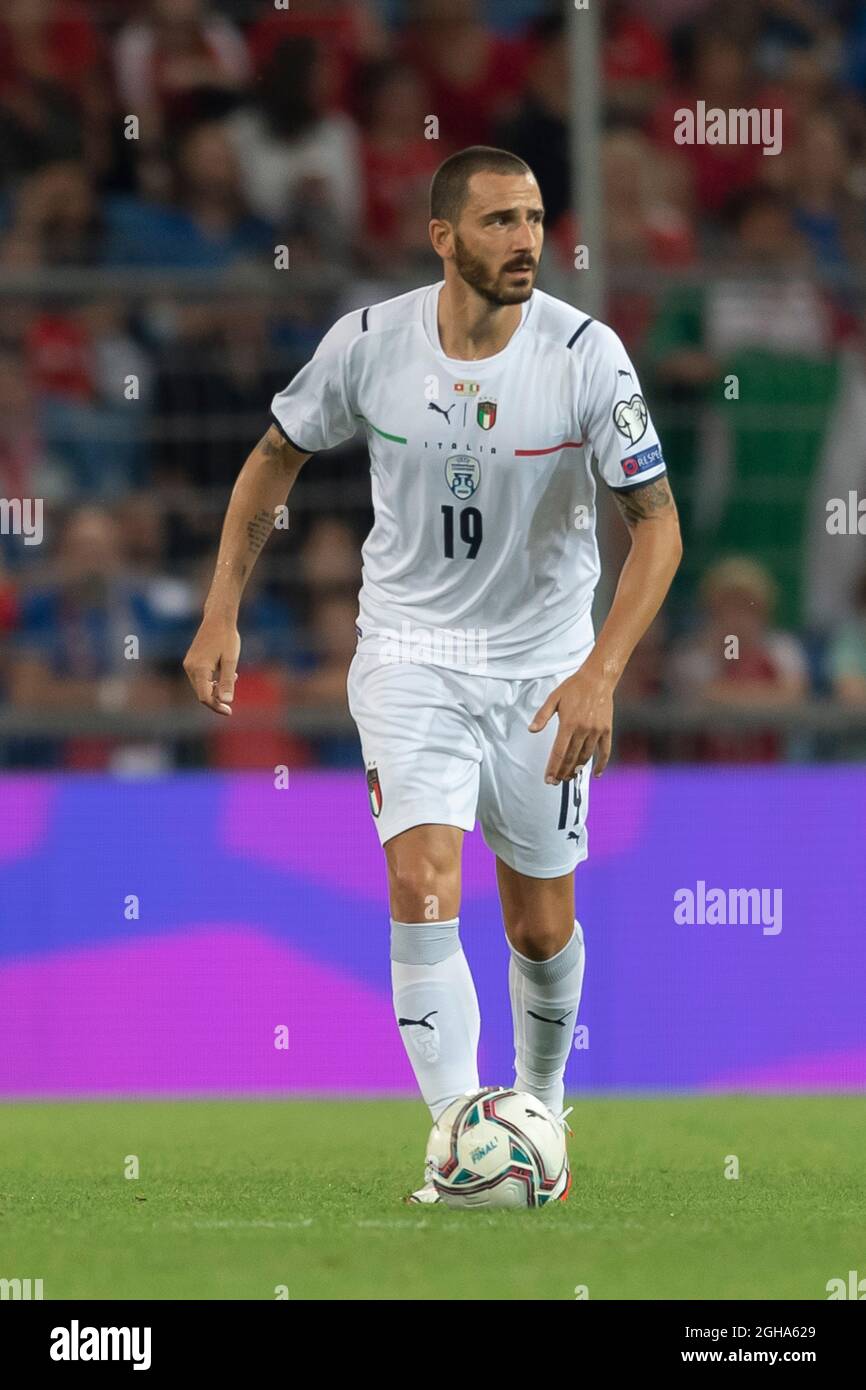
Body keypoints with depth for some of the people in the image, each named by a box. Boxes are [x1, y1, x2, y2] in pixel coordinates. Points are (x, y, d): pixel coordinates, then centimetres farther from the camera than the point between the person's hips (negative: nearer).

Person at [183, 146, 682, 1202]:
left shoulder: (586, 354, -16)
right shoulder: (369, 344, -12)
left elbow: (657, 522, -14)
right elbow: (276, 459, 6)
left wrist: (599, 675, -25)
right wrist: (222, 615, 2)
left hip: (544, 664, 0)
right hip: (409, 651, 0)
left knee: (541, 927, 10)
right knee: (424, 888, -19)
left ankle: (540, 1104, 38)